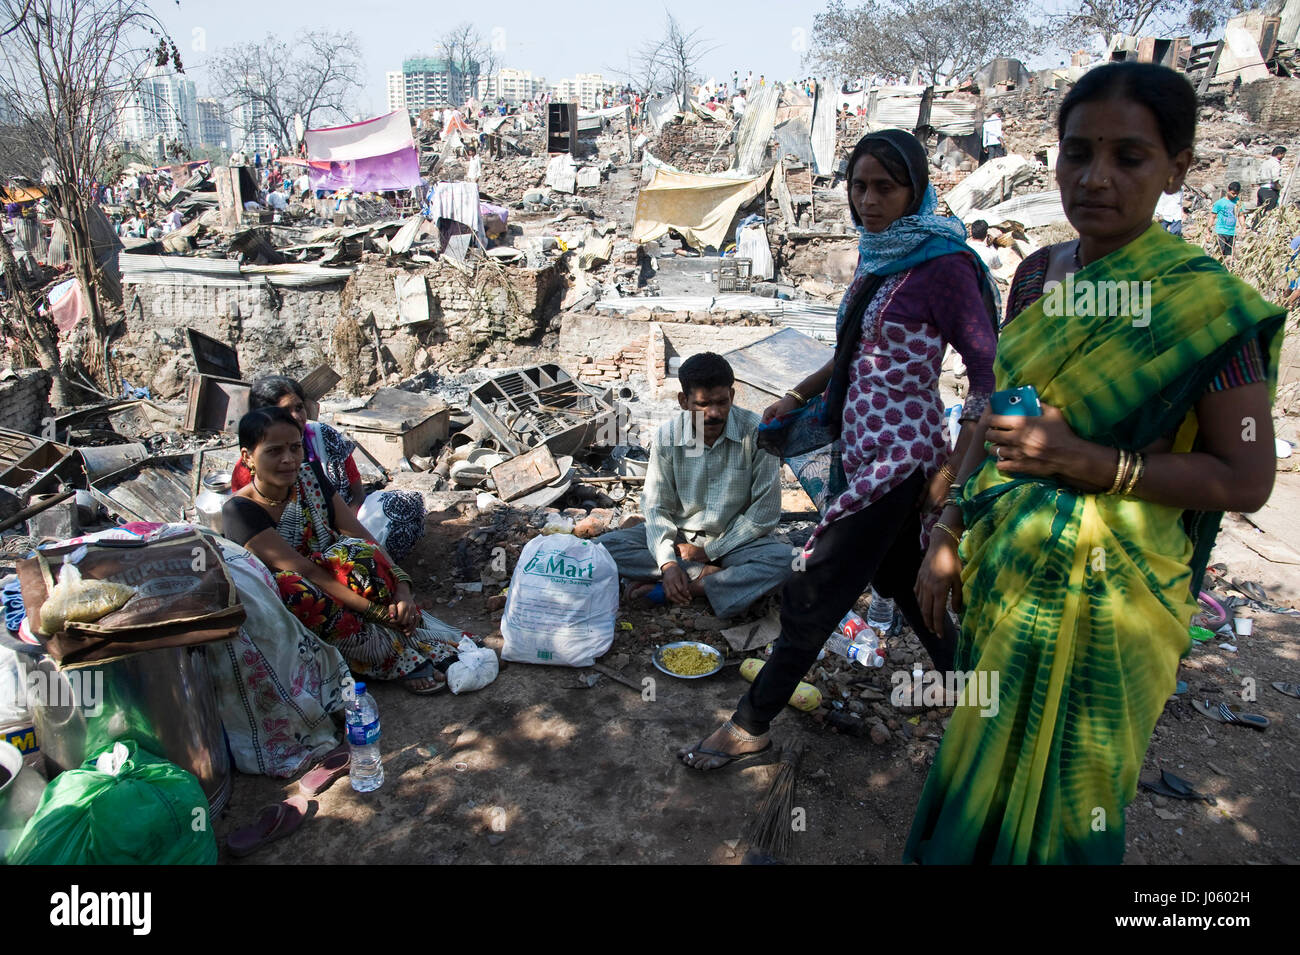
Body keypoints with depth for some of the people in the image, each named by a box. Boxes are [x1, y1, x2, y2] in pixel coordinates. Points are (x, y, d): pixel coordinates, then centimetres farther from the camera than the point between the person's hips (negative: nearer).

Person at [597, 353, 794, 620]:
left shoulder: (756, 432, -16)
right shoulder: (667, 435, -9)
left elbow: (765, 511, -12)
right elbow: (656, 507, -4)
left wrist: (709, 551, -12)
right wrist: (667, 562, -21)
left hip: (733, 540, -2)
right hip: (679, 536, 2)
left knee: (782, 560, -34)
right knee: (606, 546, -19)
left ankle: (678, 589, -26)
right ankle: (707, 574, -19)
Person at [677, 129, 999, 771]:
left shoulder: (944, 266, -14)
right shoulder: (876, 257, 10)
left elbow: (987, 374, -16)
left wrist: (951, 475, -18)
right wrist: (800, 394, 15)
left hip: (893, 459, -8)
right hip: (856, 447, 9)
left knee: (813, 594, 0)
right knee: (903, 581, 20)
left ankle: (750, 725, 16)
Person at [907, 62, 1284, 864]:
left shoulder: (1205, 303, -12)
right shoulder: (1038, 274, 4)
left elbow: (1246, 480, -11)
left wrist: (1091, 462, -22)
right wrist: (950, 535, 8)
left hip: (1102, 594, -5)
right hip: (1003, 572, 5)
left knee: (1061, 803, 10)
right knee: (988, 768, 20)